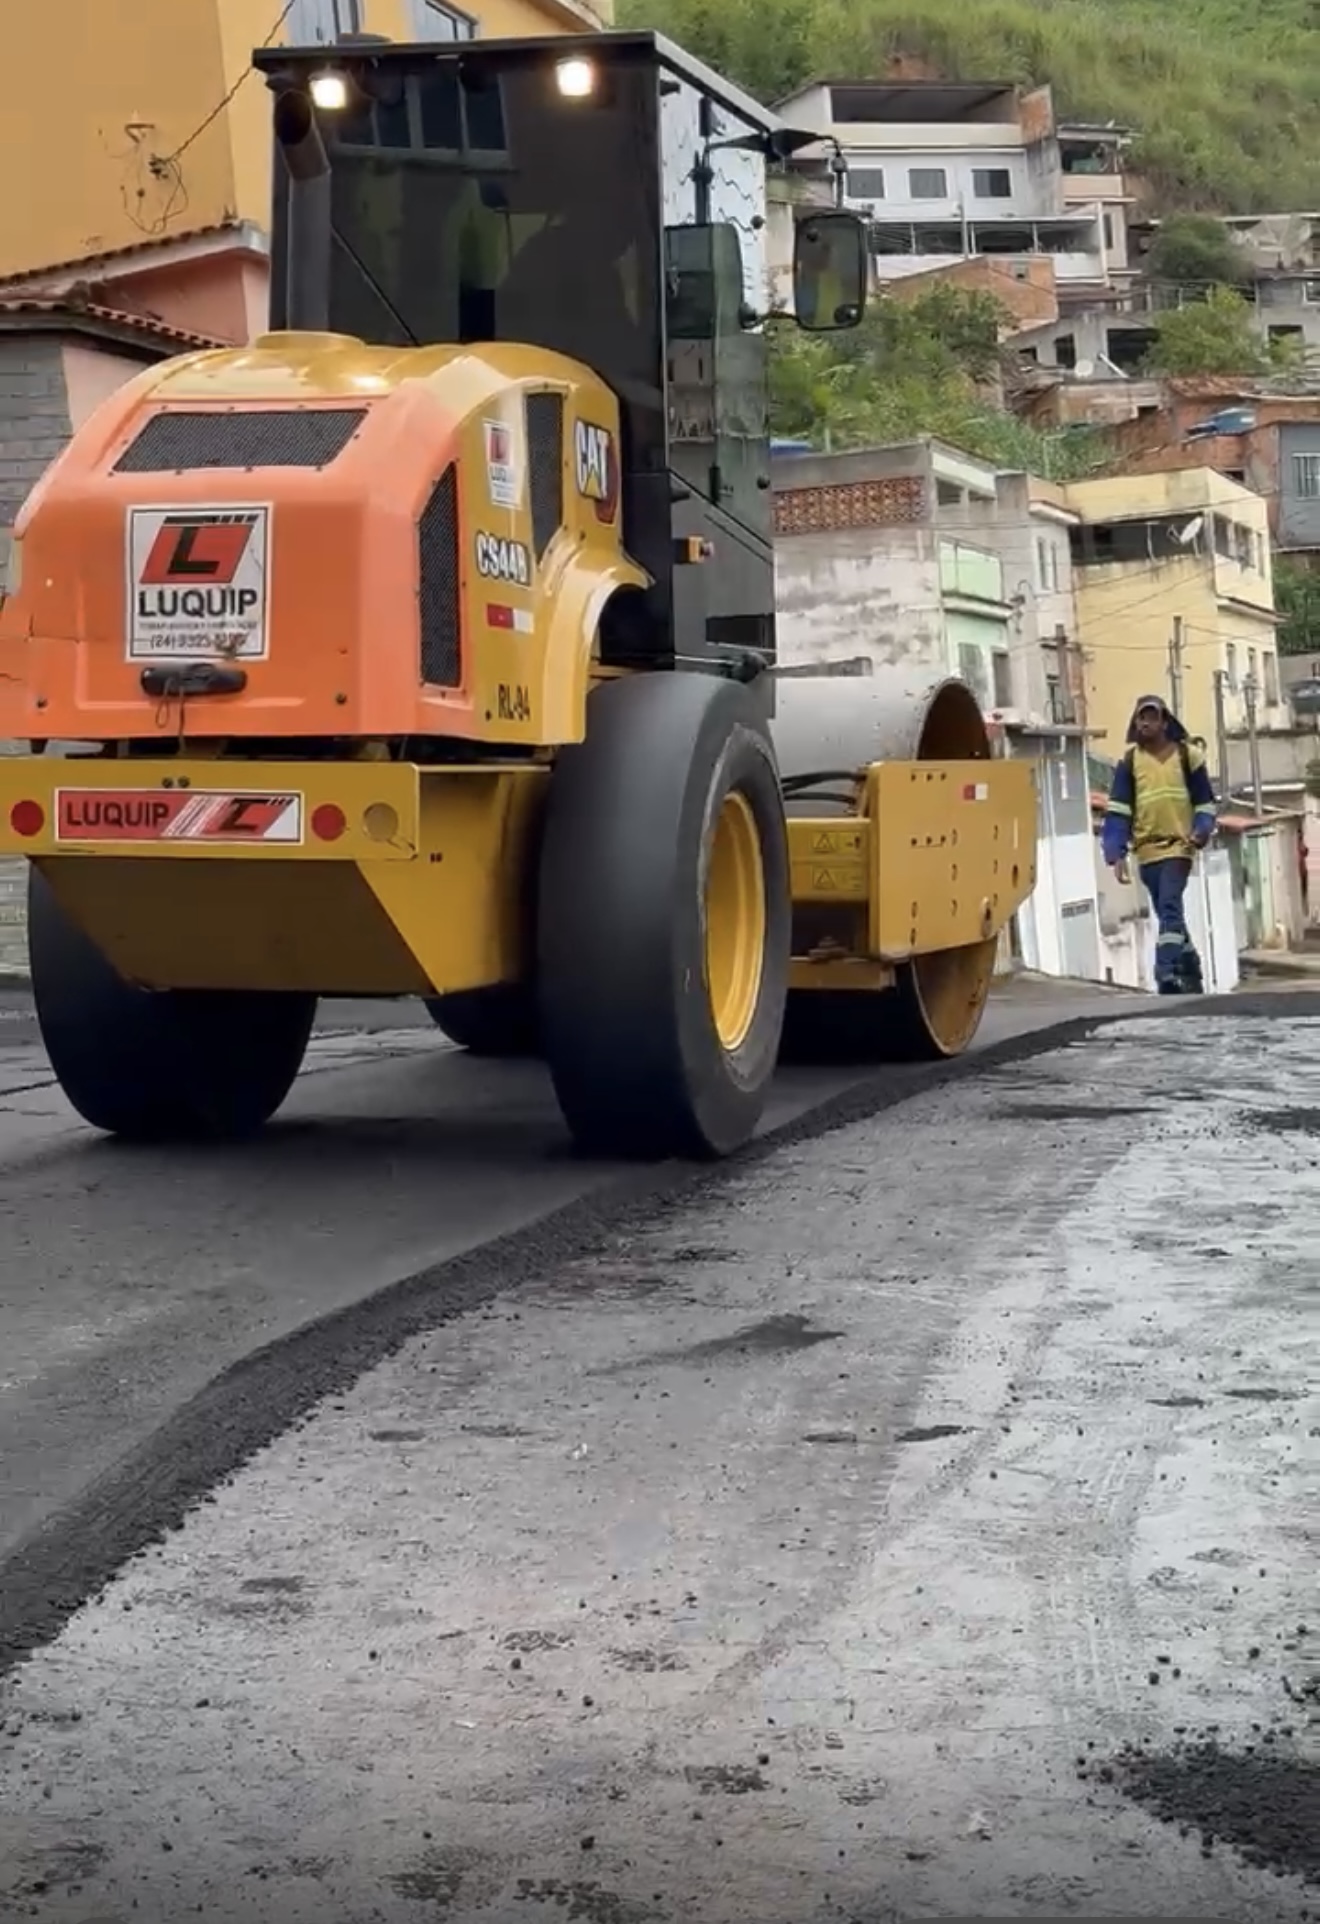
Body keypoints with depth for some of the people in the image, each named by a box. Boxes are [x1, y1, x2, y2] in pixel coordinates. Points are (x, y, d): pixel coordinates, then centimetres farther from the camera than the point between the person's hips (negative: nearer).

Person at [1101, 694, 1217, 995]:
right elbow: (1118, 809, 1)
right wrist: (1116, 852, -8)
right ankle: (1189, 971, 24)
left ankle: (1167, 974, -25)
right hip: (1146, 849, 3)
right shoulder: (1129, 761, 5)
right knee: (1168, 913, 11)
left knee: (1169, 908, -18)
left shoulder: (1188, 755, 2)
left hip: (1178, 845, -3)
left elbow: (1205, 801, 7)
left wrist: (1202, 831, -12)